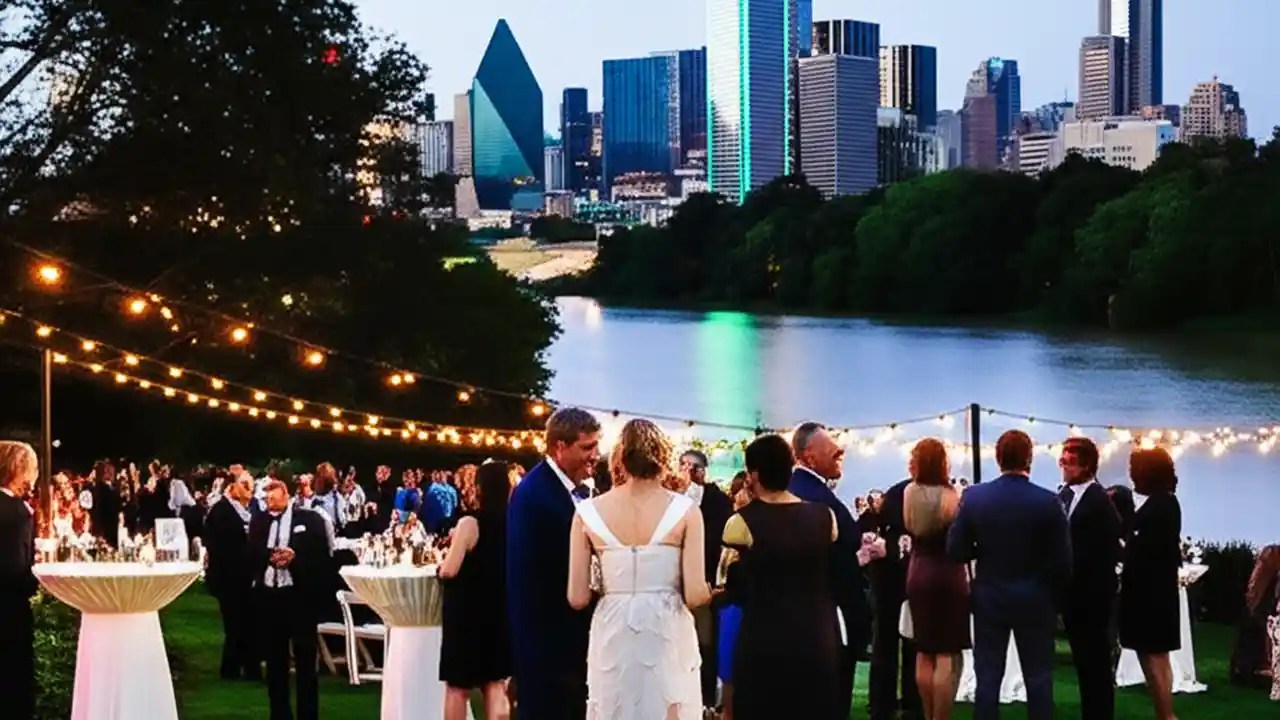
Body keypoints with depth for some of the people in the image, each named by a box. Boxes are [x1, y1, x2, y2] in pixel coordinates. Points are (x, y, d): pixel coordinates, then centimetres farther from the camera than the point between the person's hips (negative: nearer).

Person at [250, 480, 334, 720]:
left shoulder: (309, 519, 1)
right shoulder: (258, 521, 12)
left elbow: (323, 555, -5)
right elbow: (250, 554, 3)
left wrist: (294, 557, -18)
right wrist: (270, 555, -16)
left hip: (301, 595, -4)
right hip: (268, 595, 4)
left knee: (305, 660, 0)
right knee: (274, 659, 10)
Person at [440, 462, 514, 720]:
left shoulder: (470, 523, -16)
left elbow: (449, 571, -19)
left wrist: (441, 567, 2)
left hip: (467, 612, -5)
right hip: (499, 611, 5)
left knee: (457, 686, 6)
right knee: (495, 684, 9)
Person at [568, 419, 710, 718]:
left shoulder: (589, 512, -2)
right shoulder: (684, 510, -6)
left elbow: (578, 598, -2)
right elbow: (695, 595, -10)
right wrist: (710, 591, 13)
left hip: (612, 641, 1)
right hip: (668, 639, -1)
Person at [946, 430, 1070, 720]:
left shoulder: (974, 497, -9)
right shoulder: (1048, 501, -13)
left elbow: (956, 550, -6)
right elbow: (1061, 560, -10)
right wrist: (1056, 595, 7)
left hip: (989, 598, 1)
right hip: (1035, 600, -1)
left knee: (988, 677, 5)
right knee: (1038, 677, 6)